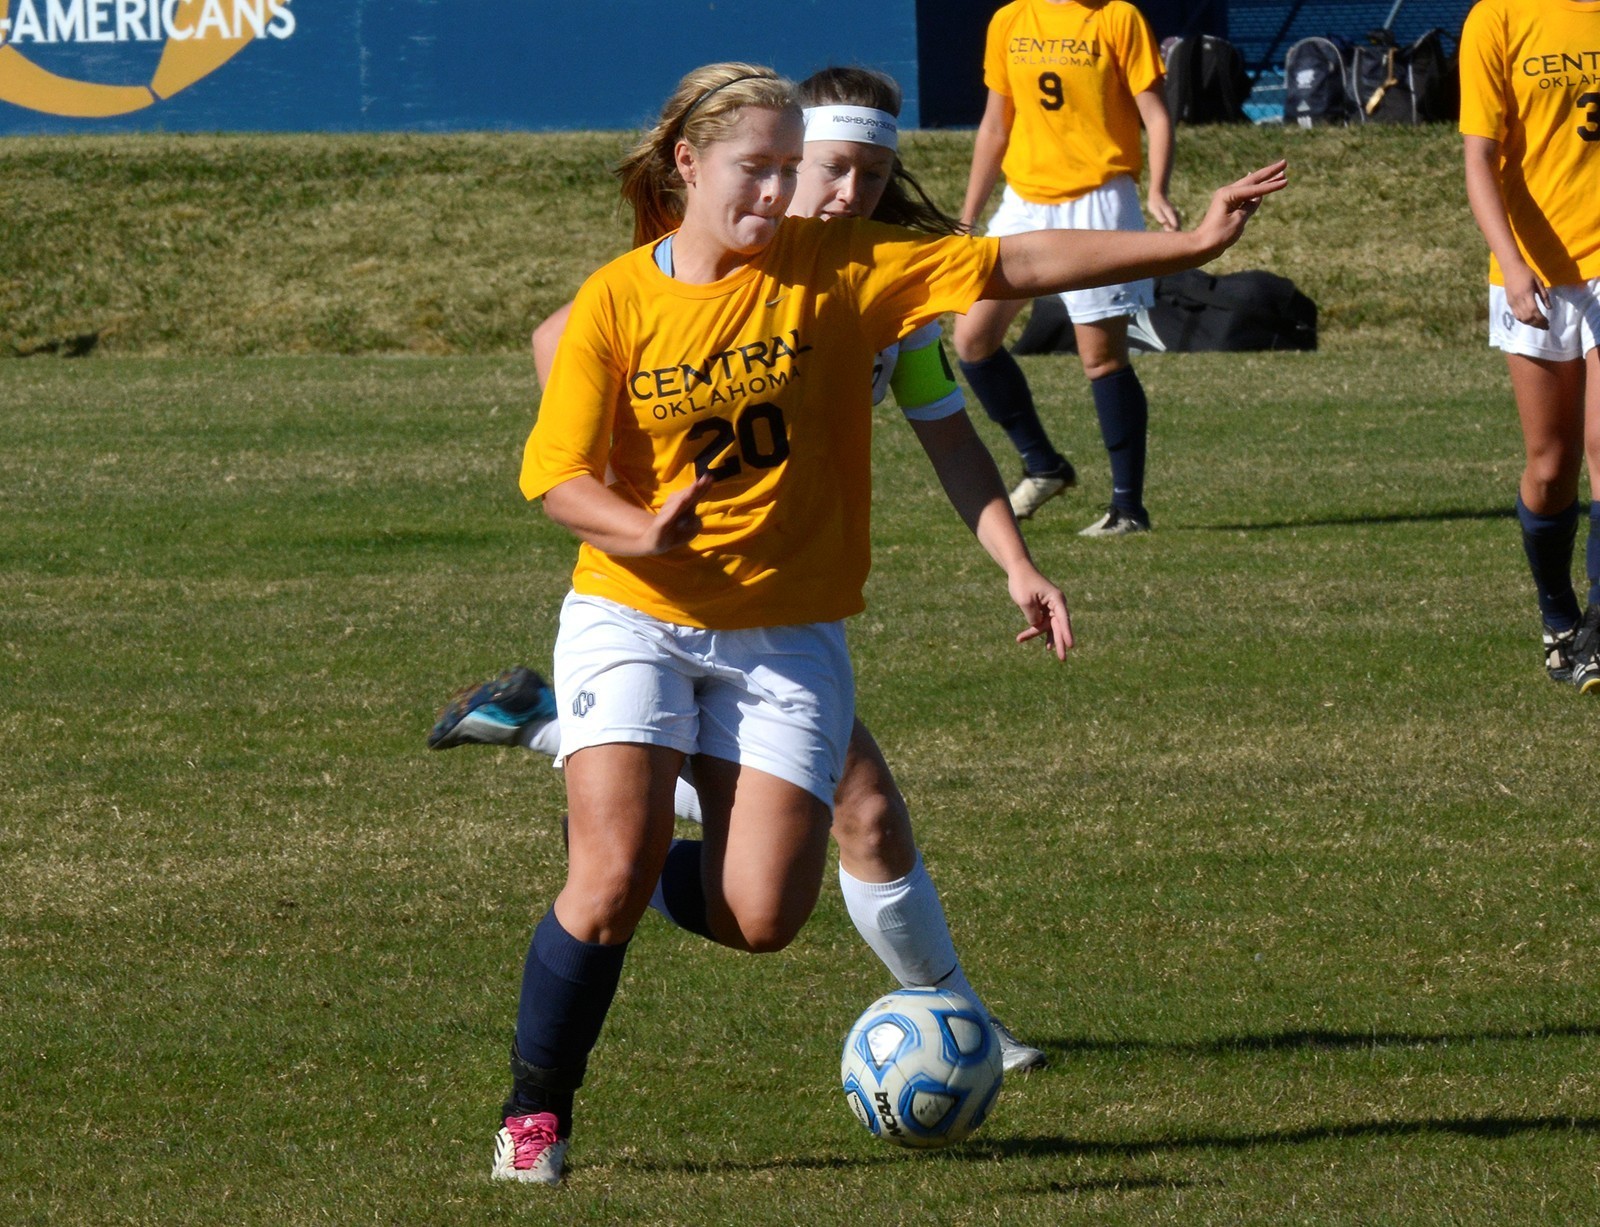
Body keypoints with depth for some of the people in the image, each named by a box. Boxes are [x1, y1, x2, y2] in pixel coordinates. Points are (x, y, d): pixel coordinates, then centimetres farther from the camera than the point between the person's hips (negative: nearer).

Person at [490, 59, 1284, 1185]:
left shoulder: (840, 270, -2)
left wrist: (1187, 245, -10)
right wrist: (644, 532, -30)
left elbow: (1015, 266, -4)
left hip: (786, 637, 2)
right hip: (636, 616, -2)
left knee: (762, 918, -9)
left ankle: (649, 864, 26)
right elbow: (563, 481, -9)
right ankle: (536, 1114, 4)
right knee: (612, 880, -17)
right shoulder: (617, 302, -5)